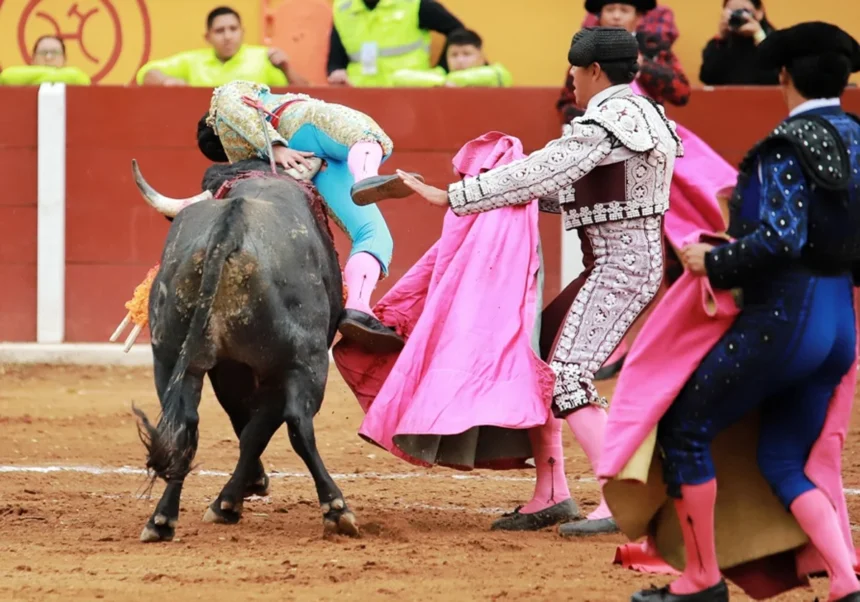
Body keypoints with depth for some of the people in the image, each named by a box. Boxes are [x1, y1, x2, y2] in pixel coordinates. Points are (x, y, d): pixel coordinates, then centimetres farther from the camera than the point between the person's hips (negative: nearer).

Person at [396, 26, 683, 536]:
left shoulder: (609, 119, -15)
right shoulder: (643, 113, 15)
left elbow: (541, 173, -19)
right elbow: (581, 188, 23)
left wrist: (451, 197, -15)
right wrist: (505, 186, 21)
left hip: (621, 266, -10)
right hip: (620, 264, 10)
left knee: (566, 378, -15)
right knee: (536, 355, 13)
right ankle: (551, 495, 15)